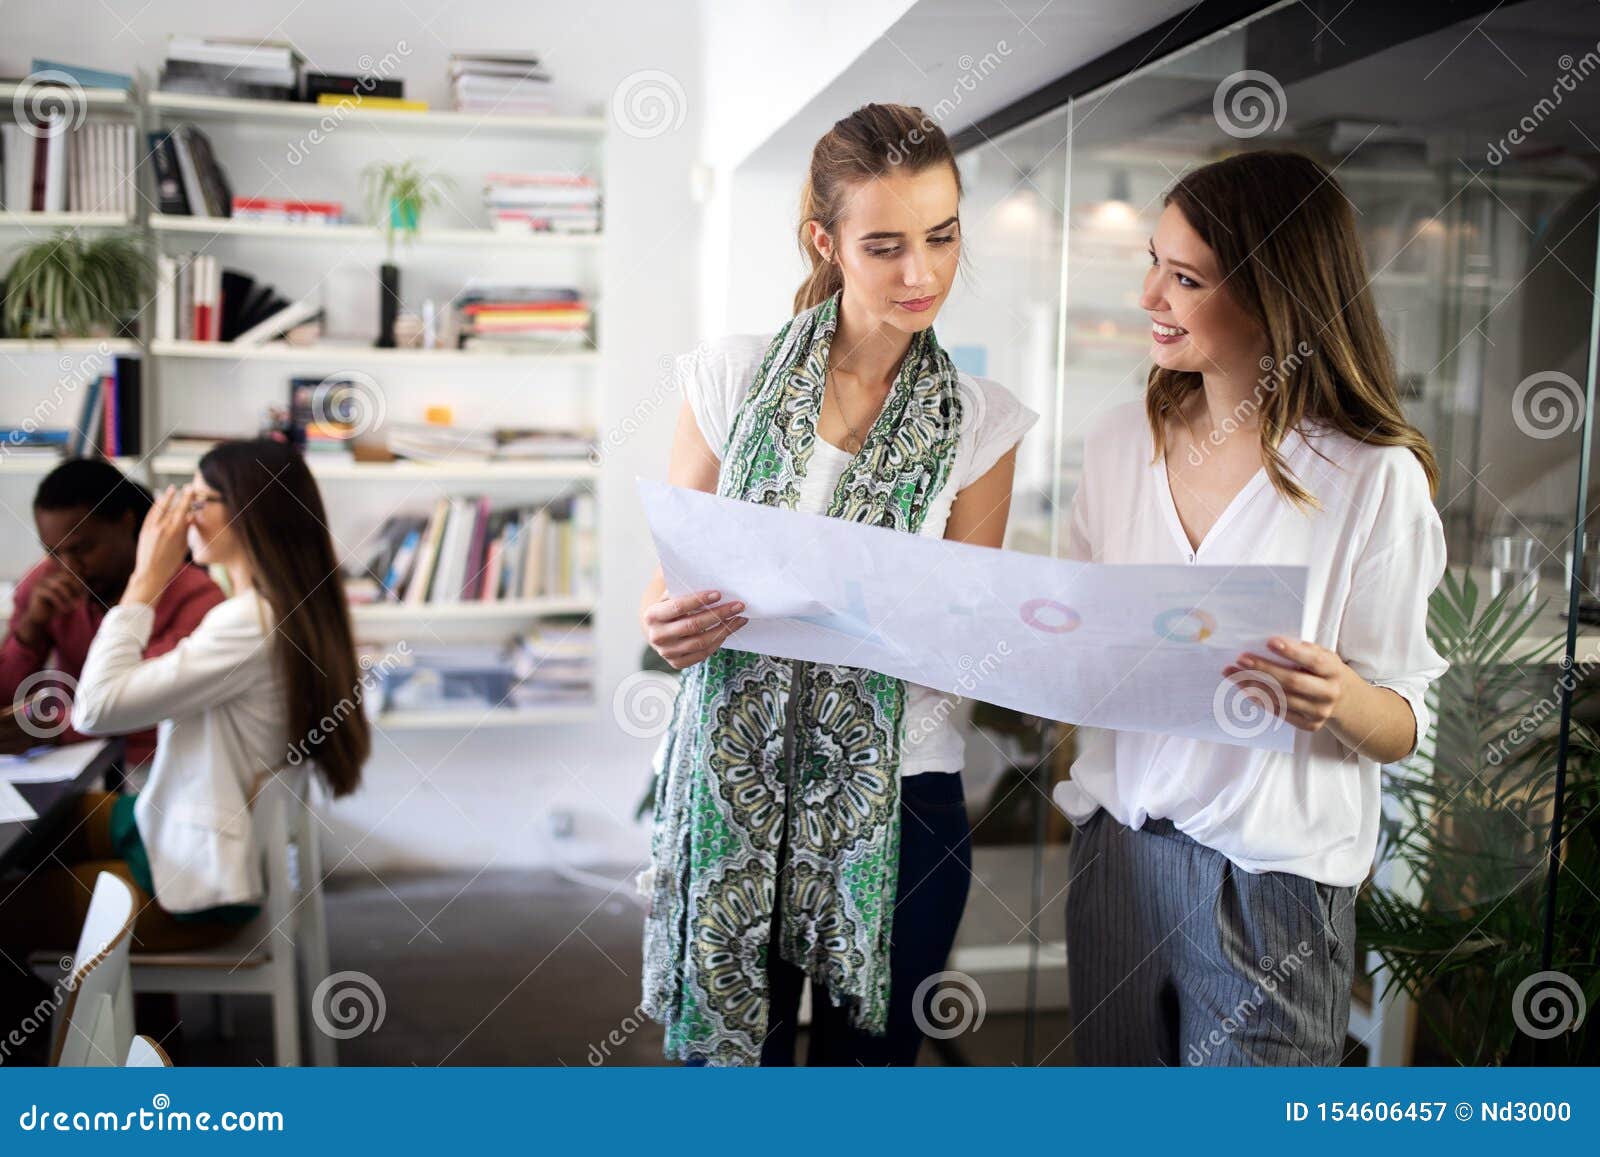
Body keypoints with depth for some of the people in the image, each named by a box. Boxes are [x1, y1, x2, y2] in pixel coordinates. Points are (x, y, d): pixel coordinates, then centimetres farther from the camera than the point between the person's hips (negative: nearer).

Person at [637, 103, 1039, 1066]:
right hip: (732, 778, 0)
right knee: (730, 1051, 7)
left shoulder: (980, 423, 0)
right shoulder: (731, 379, -1)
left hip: (897, 792, 1)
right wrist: (669, 625, -20)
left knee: (870, 1054, 14)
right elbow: (671, 582, 2)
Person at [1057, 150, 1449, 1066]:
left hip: (1272, 877, -4)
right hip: (1118, 843, 4)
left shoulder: (1377, 477, -11)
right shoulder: (1122, 440, 2)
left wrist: (1342, 702, -29)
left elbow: (1403, 728, -8)